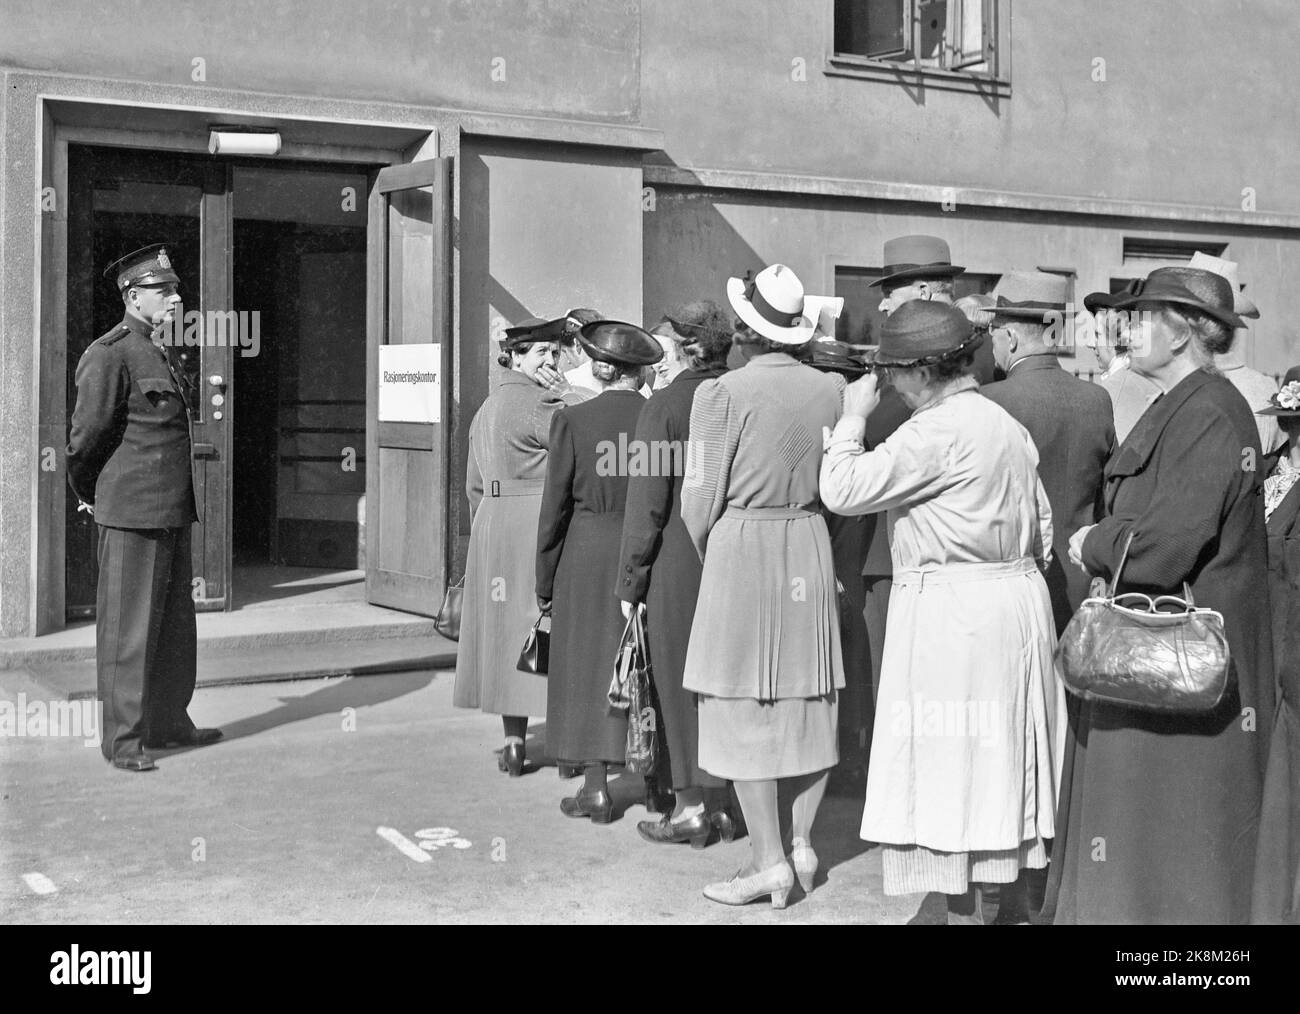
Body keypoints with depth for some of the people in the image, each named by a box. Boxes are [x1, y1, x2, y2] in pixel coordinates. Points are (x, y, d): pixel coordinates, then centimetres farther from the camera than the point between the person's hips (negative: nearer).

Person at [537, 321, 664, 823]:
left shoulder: (572, 421, -7)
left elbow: (555, 507, -5)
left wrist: (545, 583, 4)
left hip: (588, 555, -2)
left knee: (589, 667, 6)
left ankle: (596, 787, 6)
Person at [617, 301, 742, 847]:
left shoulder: (666, 404, -11)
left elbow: (647, 504, -12)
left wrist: (630, 584, -6)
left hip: (679, 561, -5)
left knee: (679, 682, 5)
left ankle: (691, 807, 12)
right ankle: (720, 804, 22)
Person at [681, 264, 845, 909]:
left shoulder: (723, 392, -12)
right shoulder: (832, 390, 0)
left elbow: (701, 497, -8)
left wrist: (708, 555, 9)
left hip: (740, 546, -5)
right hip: (810, 548, 5)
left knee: (741, 707, 2)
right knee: (810, 699, 15)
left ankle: (768, 860, 3)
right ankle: (802, 841, 21)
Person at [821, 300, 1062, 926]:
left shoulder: (935, 430, -16)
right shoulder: (1005, 423, 13)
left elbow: (843, 491, -18)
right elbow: (1041, 527, 17)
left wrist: (853, 418, -4)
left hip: (950, 611, -9)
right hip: (1017, 597, 9)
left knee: (950, 766, 0)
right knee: (1002, 758, 17)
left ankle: (963, 911, 7)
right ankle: (1012, 902, 27)